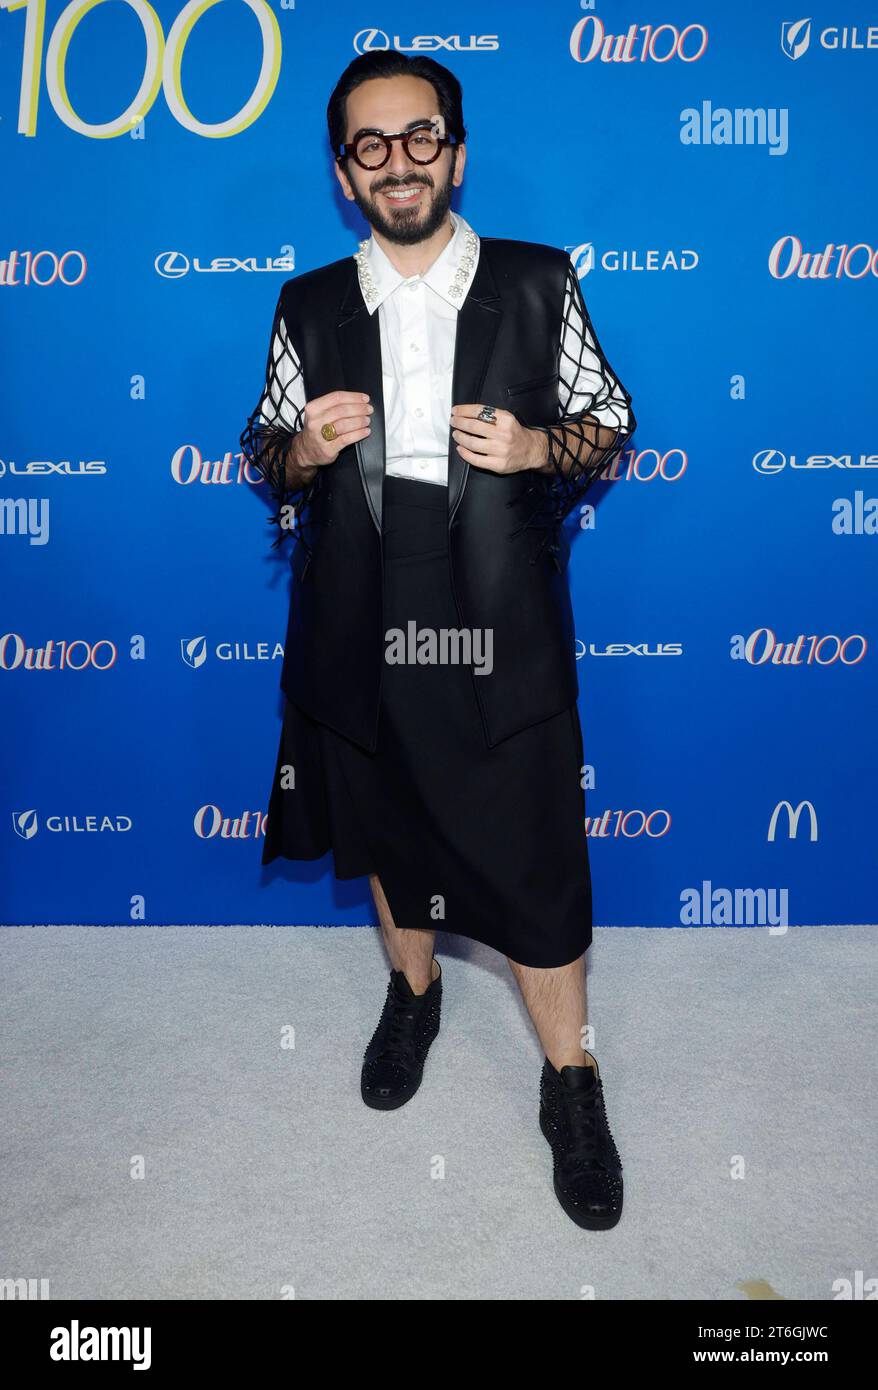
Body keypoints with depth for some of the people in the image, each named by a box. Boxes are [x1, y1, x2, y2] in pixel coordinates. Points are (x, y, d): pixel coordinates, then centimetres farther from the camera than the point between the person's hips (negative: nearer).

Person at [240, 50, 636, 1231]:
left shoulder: (540, 285, 0)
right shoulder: (309, 308, 5)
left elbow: (612, 424, 5)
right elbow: (266, 452, 11)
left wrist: (535, 445, -16)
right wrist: (302, 446, -12)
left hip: (499, 628, -2)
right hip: (362, 627, 3)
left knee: (532, 856, 3)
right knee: (387, 825, 20)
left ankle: (570, 1076, 24)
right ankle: (413, 987, 47)